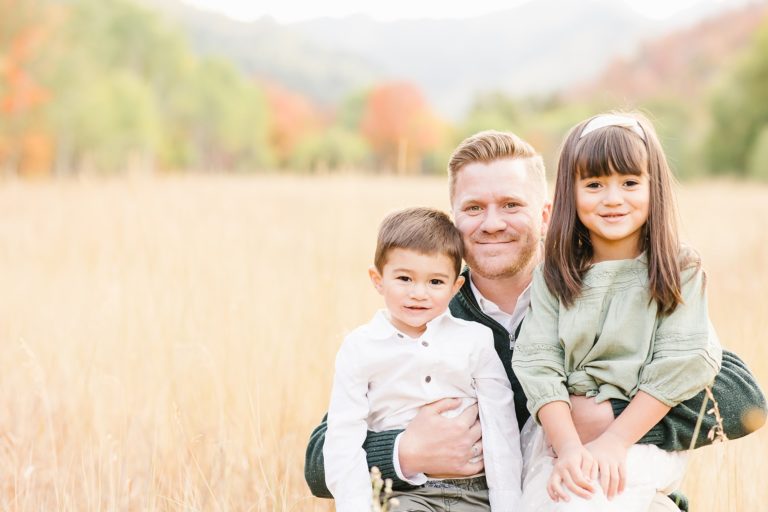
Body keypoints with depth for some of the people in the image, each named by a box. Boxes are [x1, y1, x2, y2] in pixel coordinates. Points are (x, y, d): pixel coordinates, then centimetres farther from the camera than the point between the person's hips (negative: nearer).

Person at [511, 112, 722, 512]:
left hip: (645, 437, -2)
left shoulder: (680, 274, 3)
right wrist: (569, 446, -17)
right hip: (561, 433, 2)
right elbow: (538, 364, -2)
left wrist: (613, 442, -14)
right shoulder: (552, 276, 8)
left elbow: (678, 367, -5)